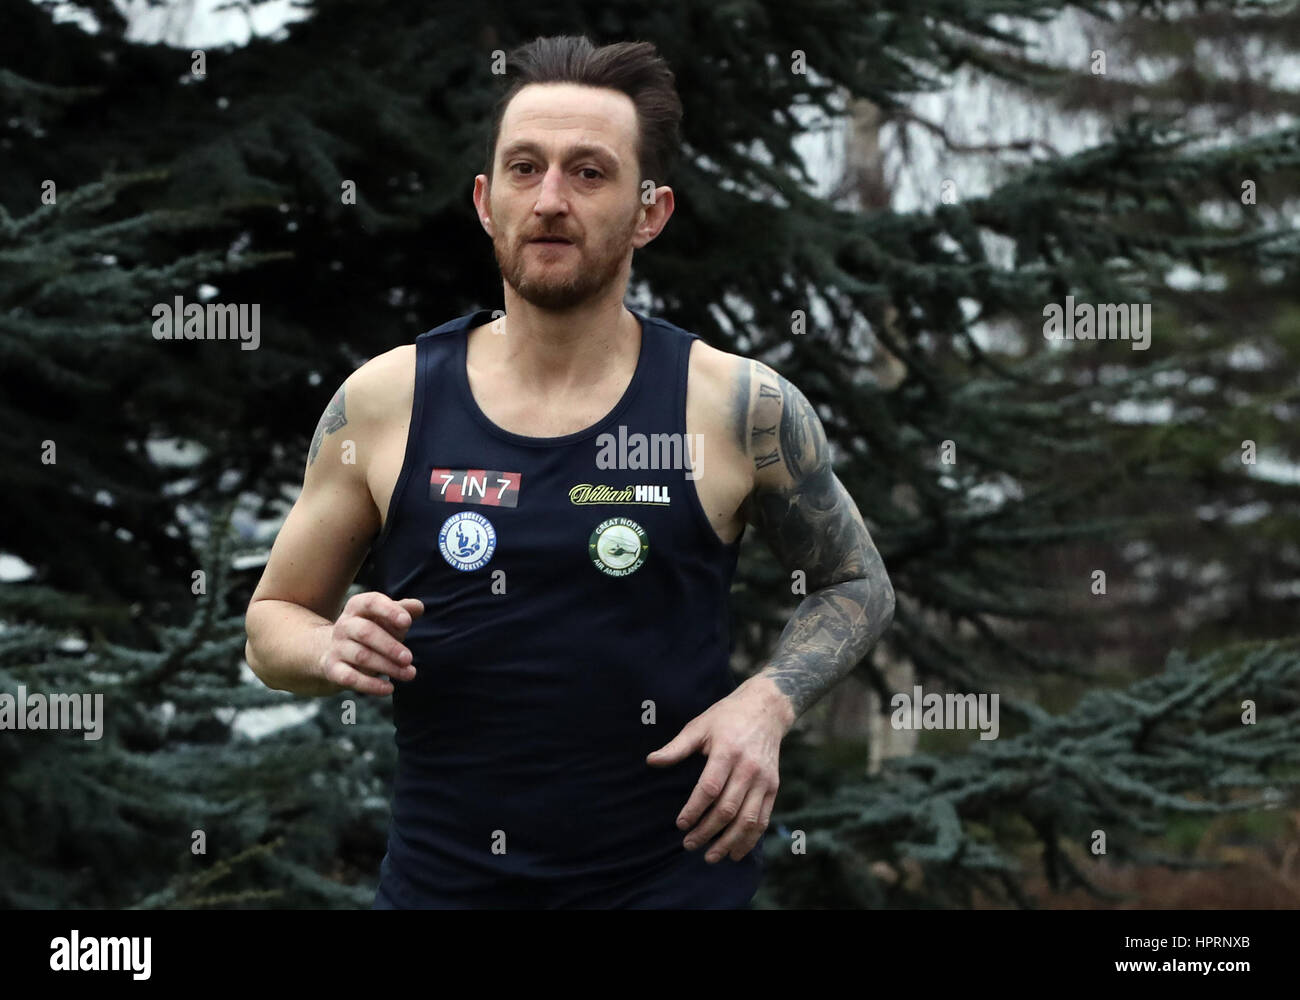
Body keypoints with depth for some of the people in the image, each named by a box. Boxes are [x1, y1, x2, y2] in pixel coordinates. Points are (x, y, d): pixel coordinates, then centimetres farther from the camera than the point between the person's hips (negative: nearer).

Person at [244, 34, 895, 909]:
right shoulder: (383, 403, -3)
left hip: (673, 877, -1)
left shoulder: (740, 408, -7)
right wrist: (332, 650, -15)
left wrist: (768, 704, -9)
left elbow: (858, 587, 9)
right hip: (440, 875, 2)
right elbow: (273, 620, 7)